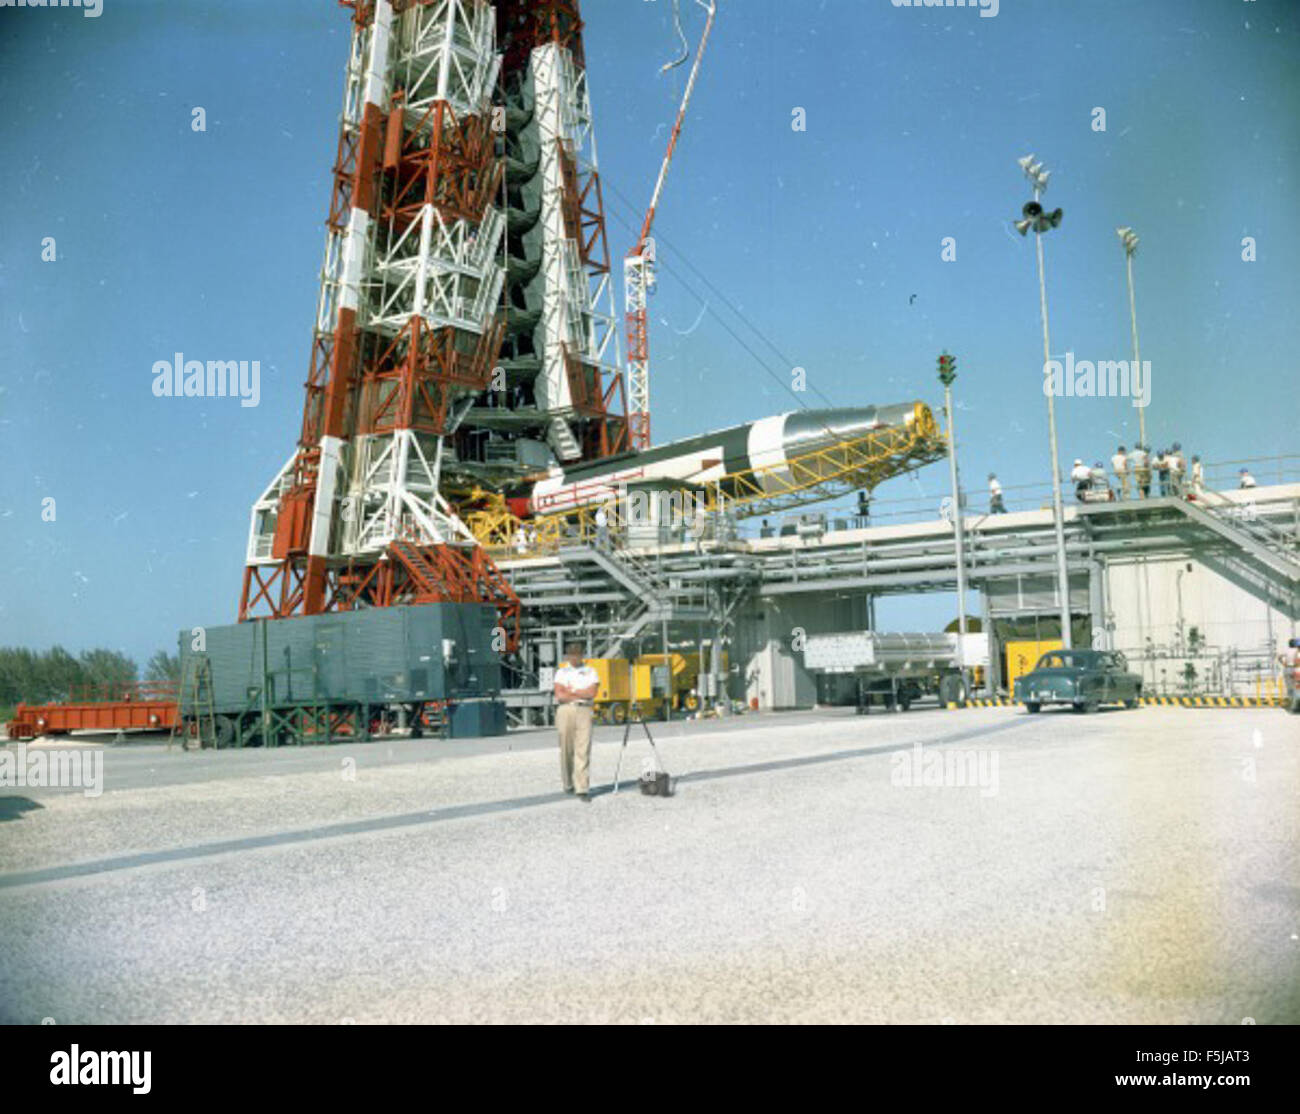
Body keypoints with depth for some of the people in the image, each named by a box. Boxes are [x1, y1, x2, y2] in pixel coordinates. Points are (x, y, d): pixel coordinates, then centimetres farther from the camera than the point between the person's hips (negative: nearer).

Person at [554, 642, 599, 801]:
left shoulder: (590, 672, 12)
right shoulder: (561, 672, 11)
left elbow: (592, 693, -3)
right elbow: (560, 695, -3)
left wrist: (571, 691, -3)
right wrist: (582, 694, -2)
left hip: (584, 711, -1)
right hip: (566, 711, 1)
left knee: (583, 750, -9)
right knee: (566, 750, 4)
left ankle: (583, 789, -12)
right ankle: (568, 784, 22)